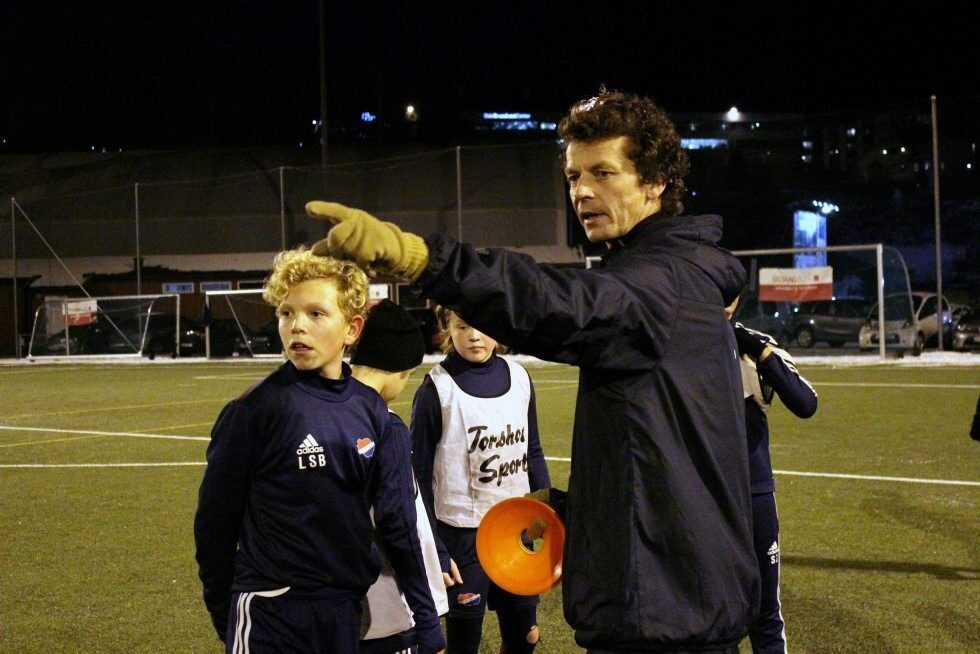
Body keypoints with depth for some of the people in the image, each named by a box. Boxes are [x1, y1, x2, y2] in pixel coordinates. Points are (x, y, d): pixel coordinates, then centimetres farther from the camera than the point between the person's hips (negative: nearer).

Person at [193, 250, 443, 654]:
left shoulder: (373, 412, 2)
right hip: (270, 615, -4)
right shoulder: (255, 409, -10)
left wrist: (426, 619, 8)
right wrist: (224, 614, 1)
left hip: (347, 610, 4)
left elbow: (396, 520, 7)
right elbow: (215, 521, -4)